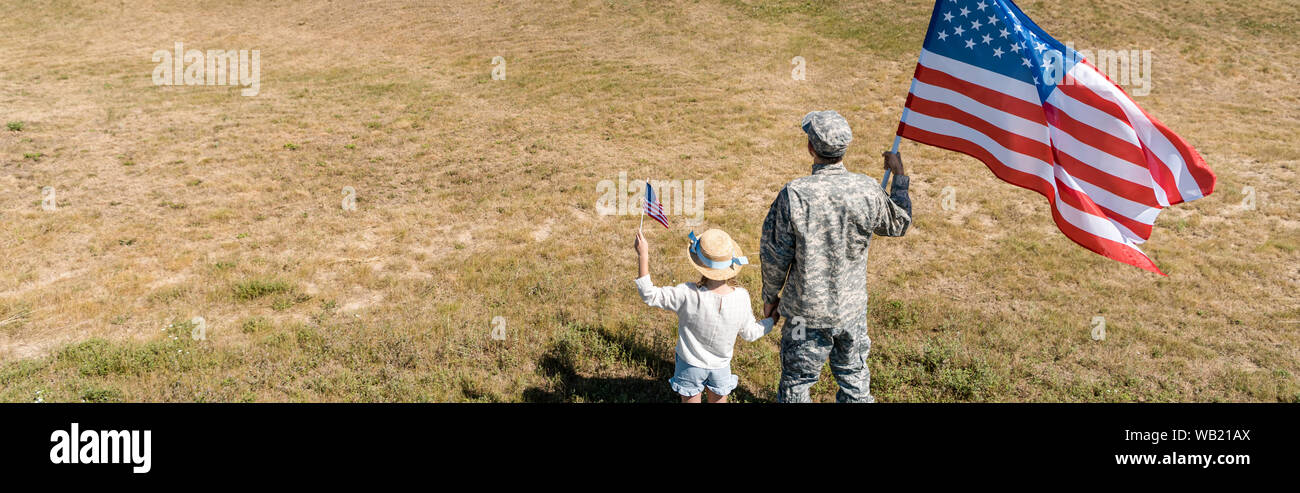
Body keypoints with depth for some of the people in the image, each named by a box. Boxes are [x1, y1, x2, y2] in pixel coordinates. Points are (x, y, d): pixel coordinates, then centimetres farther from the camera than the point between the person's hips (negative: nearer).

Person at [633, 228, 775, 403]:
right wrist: (772, 320, 11)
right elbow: (749, 333, -7)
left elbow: (649, 295, -22)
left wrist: (643, 255, -24)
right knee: (718, 400, 24)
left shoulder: (688, 295, -32)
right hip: (721, 367, 2)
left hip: (690, 365, -1)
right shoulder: (741, 298, -23)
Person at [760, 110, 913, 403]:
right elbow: (900, 224, 8)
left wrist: (770, 296, 4)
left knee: (796, 382, 14)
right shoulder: (867, 190, -13)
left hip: (807, 312, -3)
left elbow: (774, 256, -14)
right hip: (852, 309, 3)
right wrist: (899, 177, 21)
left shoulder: (794, 195, -22)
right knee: (854, 374, 23)